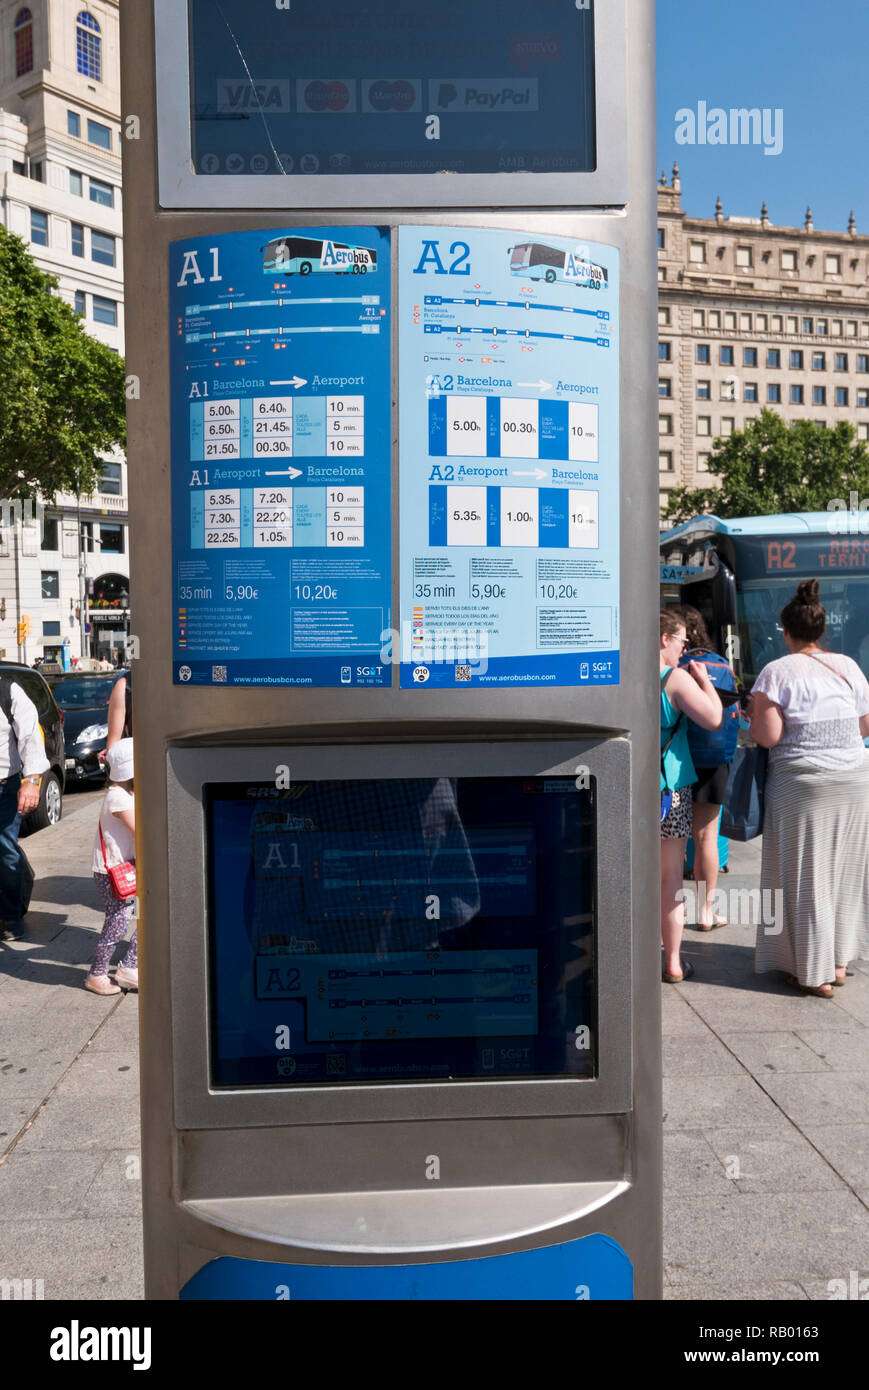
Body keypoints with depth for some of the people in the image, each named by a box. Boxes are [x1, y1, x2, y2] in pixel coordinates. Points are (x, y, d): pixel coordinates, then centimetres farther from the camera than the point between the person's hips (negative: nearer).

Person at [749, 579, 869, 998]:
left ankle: (815, 974, 12)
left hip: (803, 786, -5)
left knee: (806, 877, 4)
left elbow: (767, 736, -18)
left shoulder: (778, 672, -12)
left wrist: (752, 724, 2)